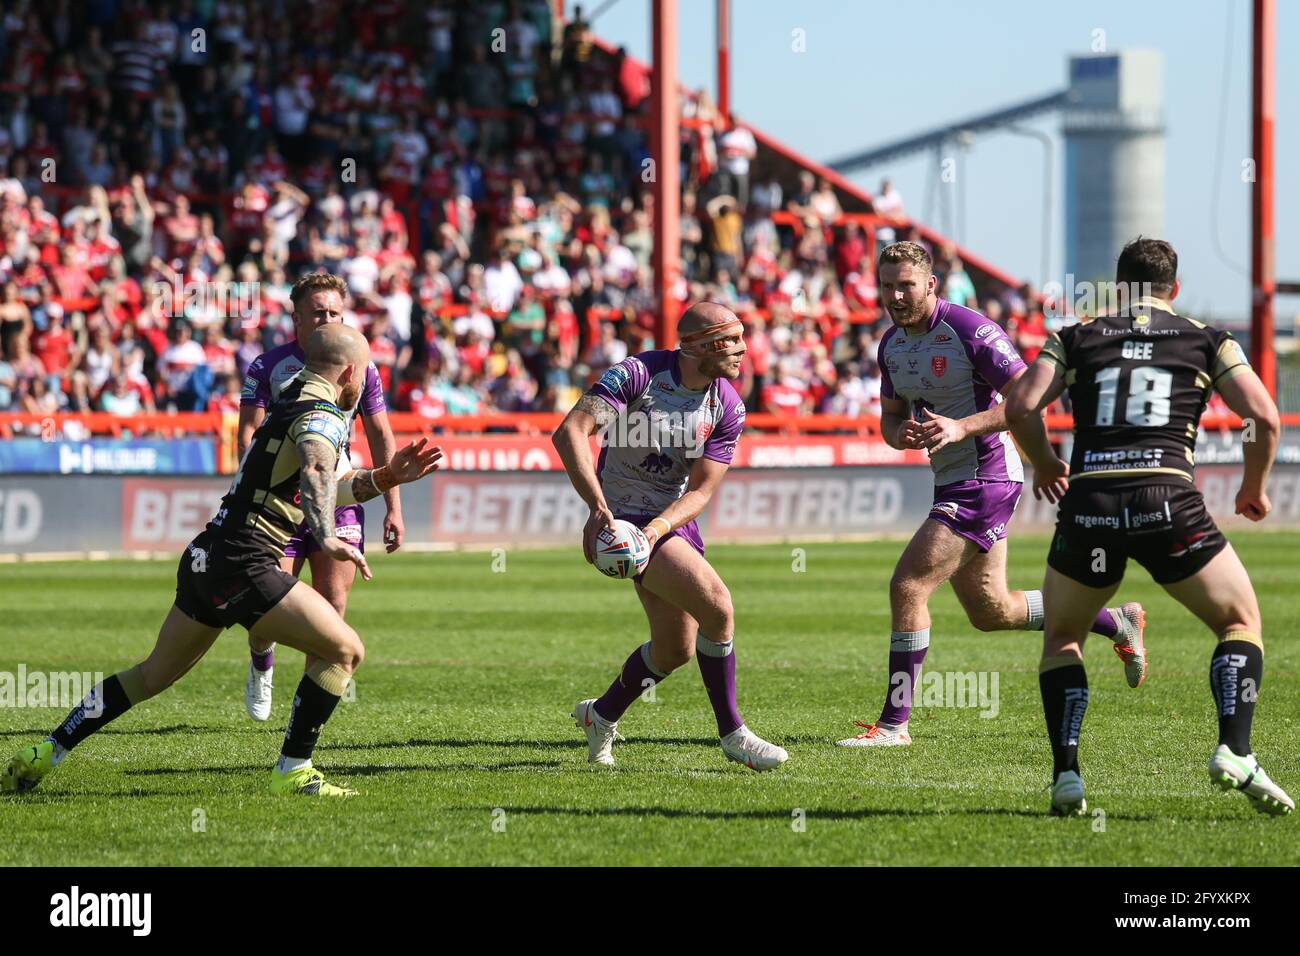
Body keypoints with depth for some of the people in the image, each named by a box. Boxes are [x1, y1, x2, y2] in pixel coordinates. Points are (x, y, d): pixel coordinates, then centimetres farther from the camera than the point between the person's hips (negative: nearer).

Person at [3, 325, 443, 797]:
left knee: (155, 673, 21)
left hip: (205, 558, 10)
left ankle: (44, 754, 22)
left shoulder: (293, 401, 20)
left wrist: (384, 477, 23)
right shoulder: (323, 414, -10)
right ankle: (292, 772, -3)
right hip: (242, 564, -10)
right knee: (344, 650, -5)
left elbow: (316, 491, 32)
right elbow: (315, 470, -33)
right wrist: (327, 539, -47)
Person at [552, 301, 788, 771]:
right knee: (717, 605, -22)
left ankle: (601, 715, 40)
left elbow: (700, 490, -7)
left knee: (676, 648, 14)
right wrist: (598, 507, -38)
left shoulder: (728, 407, -5)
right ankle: (732, 734, -9)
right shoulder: (638, 373, -20)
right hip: (627, 518, -7)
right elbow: (570, 432, -28)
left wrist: (655, 529, -25)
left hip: (675, 519, 7)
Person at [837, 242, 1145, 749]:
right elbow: (890, 418, 17)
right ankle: (1116, 622, 36)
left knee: (908, 586, -16)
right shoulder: (891, 345, 8)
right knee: (990, 611, 17)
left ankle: (893, 723, -10)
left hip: (985, 481, -9)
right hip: (951, 482, 9)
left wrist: (962, 427, -29)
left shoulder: (969, 330, -17)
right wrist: (903, 433, -8)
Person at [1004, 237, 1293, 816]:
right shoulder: (1206, 340, 15)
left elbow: (1021, 406, 4)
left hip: (1090, 502, 1)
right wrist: (1254, 486, 22)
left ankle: (1066, 777, 7)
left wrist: (1043, 464, 23)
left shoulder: (1076, 337, 17)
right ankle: (1234, 752, -6)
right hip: (1168, 500, -1)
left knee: (1060, 638, 23)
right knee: (1241, 622, 16)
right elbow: (1264, 416, 5)